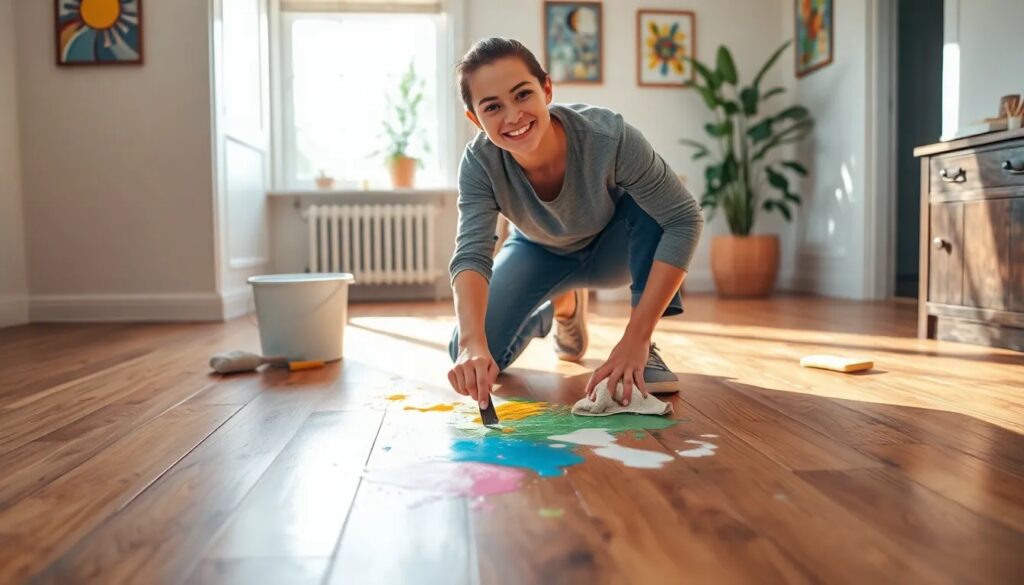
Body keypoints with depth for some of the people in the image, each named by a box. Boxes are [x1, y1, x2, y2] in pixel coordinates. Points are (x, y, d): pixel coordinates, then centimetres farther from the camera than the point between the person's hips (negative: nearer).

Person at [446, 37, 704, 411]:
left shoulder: (607, 135, -36)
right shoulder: (479, 164, -30)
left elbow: (684, 220, -36)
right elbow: (471, 255, -38)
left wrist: (636, 337, -44)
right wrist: (473, 344, -59)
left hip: (613, 249, -2)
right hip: (540, 253, 2)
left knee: (653, 201, -34)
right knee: (471, 358, -15)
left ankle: (646, 351, -18)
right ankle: (561, 307, 17)